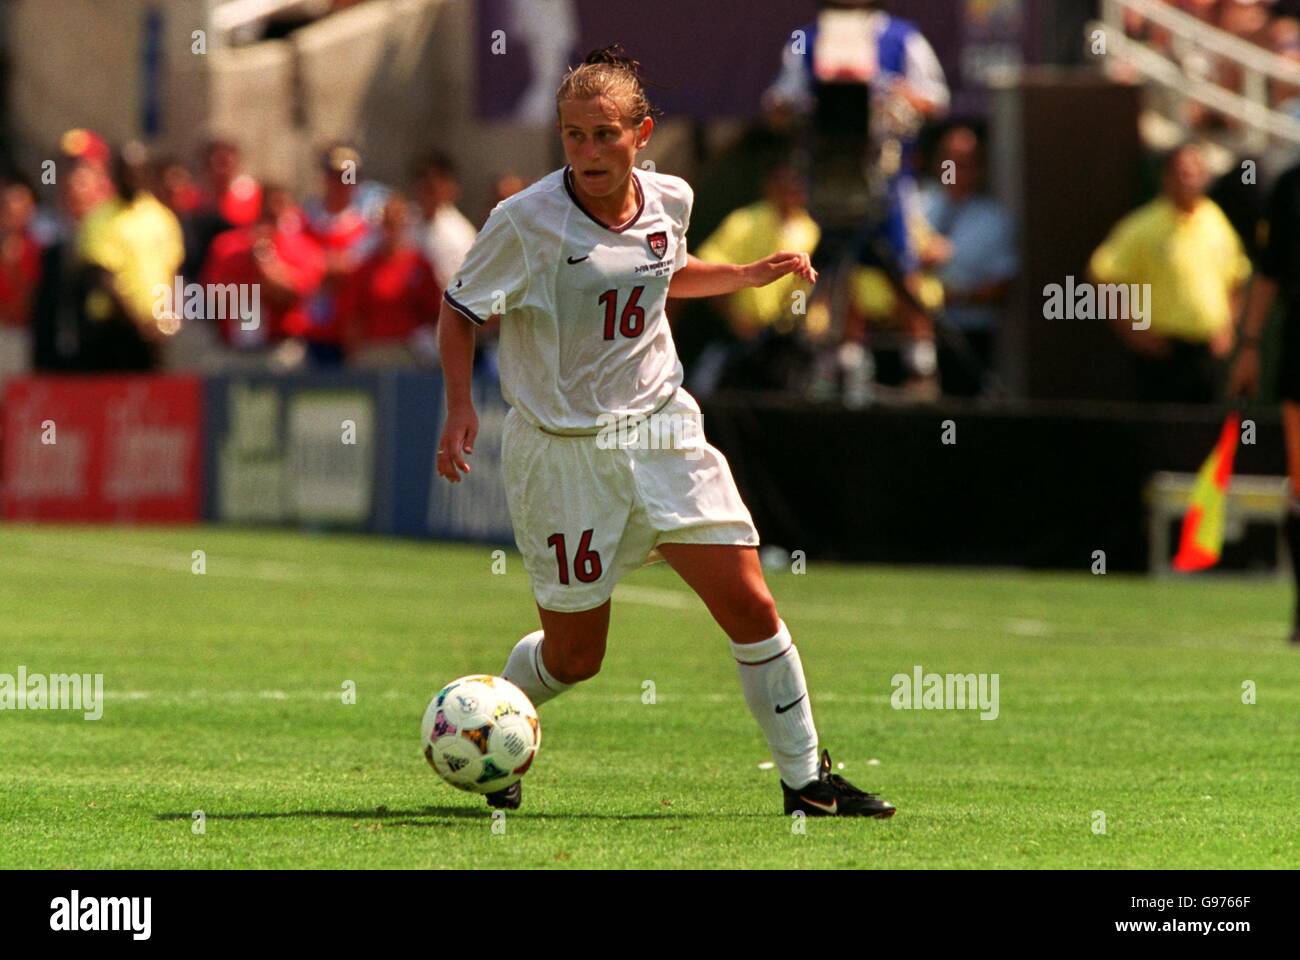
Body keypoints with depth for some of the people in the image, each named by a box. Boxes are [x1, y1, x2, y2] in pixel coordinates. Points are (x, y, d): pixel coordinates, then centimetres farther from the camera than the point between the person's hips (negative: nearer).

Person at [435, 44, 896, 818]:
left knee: (749, 603, -3)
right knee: (575, 653, 2)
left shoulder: (669, 201, 1)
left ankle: (806, 777, 9)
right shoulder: (527, 221, -15)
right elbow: (460, 311, -4)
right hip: (563, 449, -4)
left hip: (662, 432, 4)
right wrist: (460, 407, -16)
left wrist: (752, 275, 11)